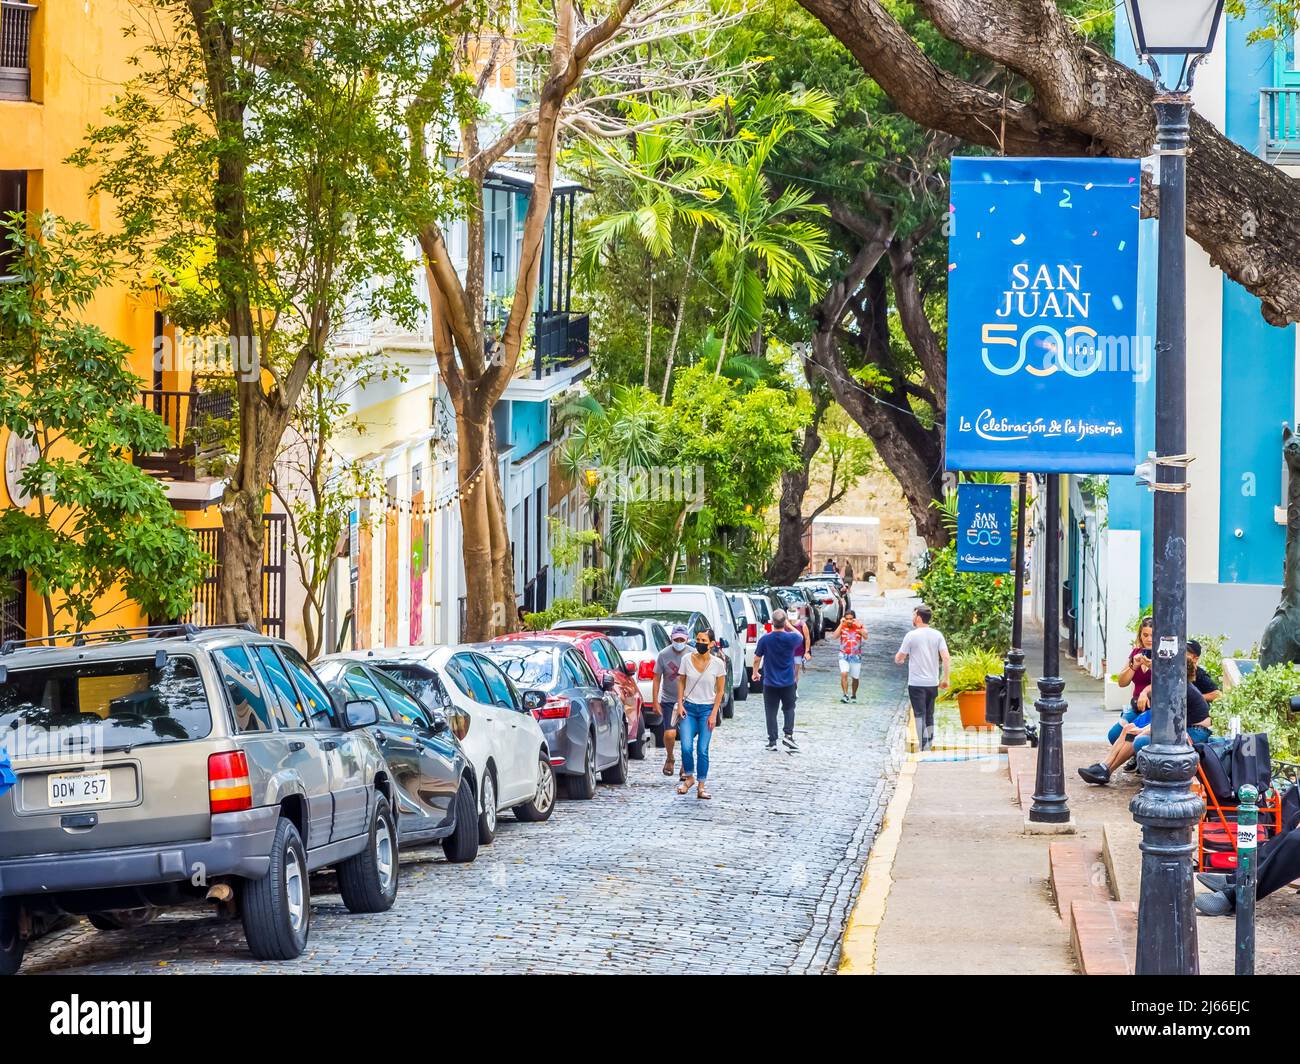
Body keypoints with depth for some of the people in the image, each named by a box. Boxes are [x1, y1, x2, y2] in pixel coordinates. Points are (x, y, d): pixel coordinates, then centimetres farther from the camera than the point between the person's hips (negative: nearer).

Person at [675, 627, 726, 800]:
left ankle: (701, 785, 6)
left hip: (707, 709, -1)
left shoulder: (718, 664, -6)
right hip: (689, 708, 1)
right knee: (686, 747, -11)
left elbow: (720, 690, 0)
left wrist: (713, 714, -6)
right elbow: (681, 682, 10)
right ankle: (689, 777, 13)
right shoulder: (687, 660, -1)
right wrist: (680, 704, 0)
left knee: (702, 750, -5)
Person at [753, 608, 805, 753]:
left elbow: (757, 659, -1)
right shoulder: (792, 638, -12)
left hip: (770, 682, -1)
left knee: (771, 711, 7)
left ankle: (772, 741, 7)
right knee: (789, 709, 18)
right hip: (788, 682, 1)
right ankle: (788, 734, 2)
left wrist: (755, 673, 15)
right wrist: (789, 626, 16)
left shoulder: (765, 639, -11)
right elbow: (801, 637, 14)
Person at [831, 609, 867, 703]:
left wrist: (859, 626, -22)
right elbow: (835, 635, -17)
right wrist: (841, 624, -18)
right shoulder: (842, 626, -1)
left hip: (856, 656, 1)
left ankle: (854, 696, 31)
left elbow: (865, 637, -16)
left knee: (855, 678, 11)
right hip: (844, 656, -1)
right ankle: (845, 695, -23)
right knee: (844, 674, -22)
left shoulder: (859, 626, -2)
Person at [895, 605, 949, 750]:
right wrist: (945, 679, 3)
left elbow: (898, 658, -3)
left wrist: (900, 659, 21)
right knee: (929, 715, 16)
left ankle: (924, 746, -12)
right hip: (933, 683, 4)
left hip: (916, 683, -4)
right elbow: (946, 658, -5)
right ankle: (930, 742, 22)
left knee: (920, 714, -3)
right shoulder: (937, 635, 2)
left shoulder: (911, 636, -9)